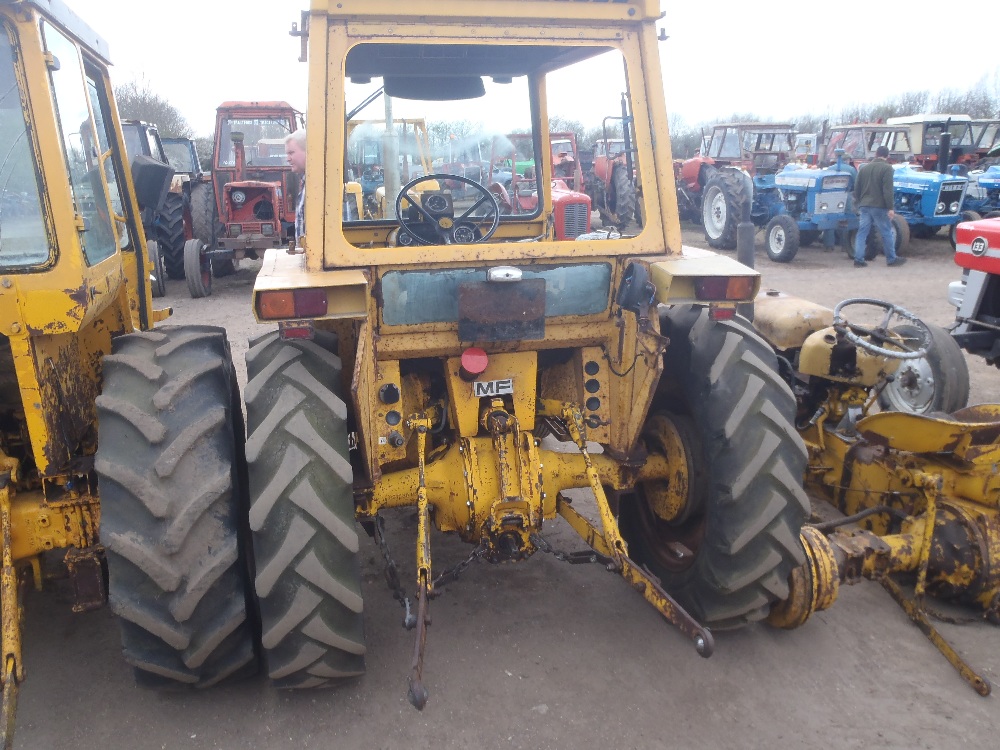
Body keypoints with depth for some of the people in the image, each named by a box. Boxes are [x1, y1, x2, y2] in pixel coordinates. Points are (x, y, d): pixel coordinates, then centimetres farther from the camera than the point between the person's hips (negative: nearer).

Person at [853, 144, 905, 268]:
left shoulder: (864, 168, 11)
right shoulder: (887, 168, -9)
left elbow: (857, 187, 14)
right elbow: (888, 190, -16)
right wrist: (890, 208, -15)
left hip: (864, 206, 5)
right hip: (879, 206, -5)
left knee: (862, 232, 4)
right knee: (887, 233, 5)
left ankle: (858, 260, -1)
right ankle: (891, 259, 11)